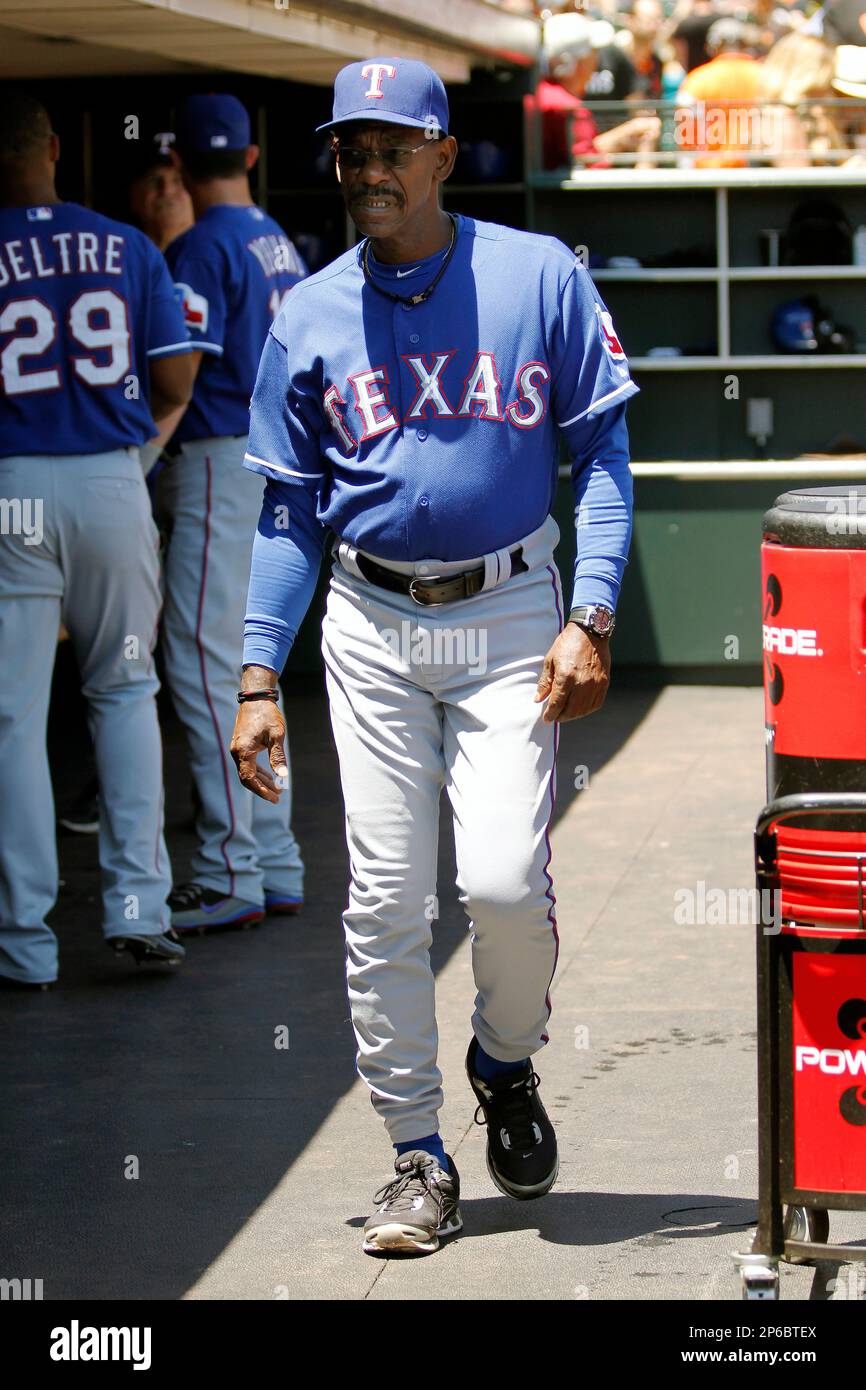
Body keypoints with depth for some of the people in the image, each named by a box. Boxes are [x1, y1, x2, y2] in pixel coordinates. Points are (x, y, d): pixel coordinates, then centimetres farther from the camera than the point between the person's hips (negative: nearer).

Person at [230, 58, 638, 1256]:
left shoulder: (542, 277, -1)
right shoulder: (309, 319, 6)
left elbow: (602, 454, 0)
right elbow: (288, 513, 9)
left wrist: (590, 617, -11)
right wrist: (259, 677, 2)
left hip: (510, 617, -2)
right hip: (371, 629, 2)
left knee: (504, 881, -14)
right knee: (385, 903, 0)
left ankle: (506, 1065, 17)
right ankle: (418, 1160, 13)